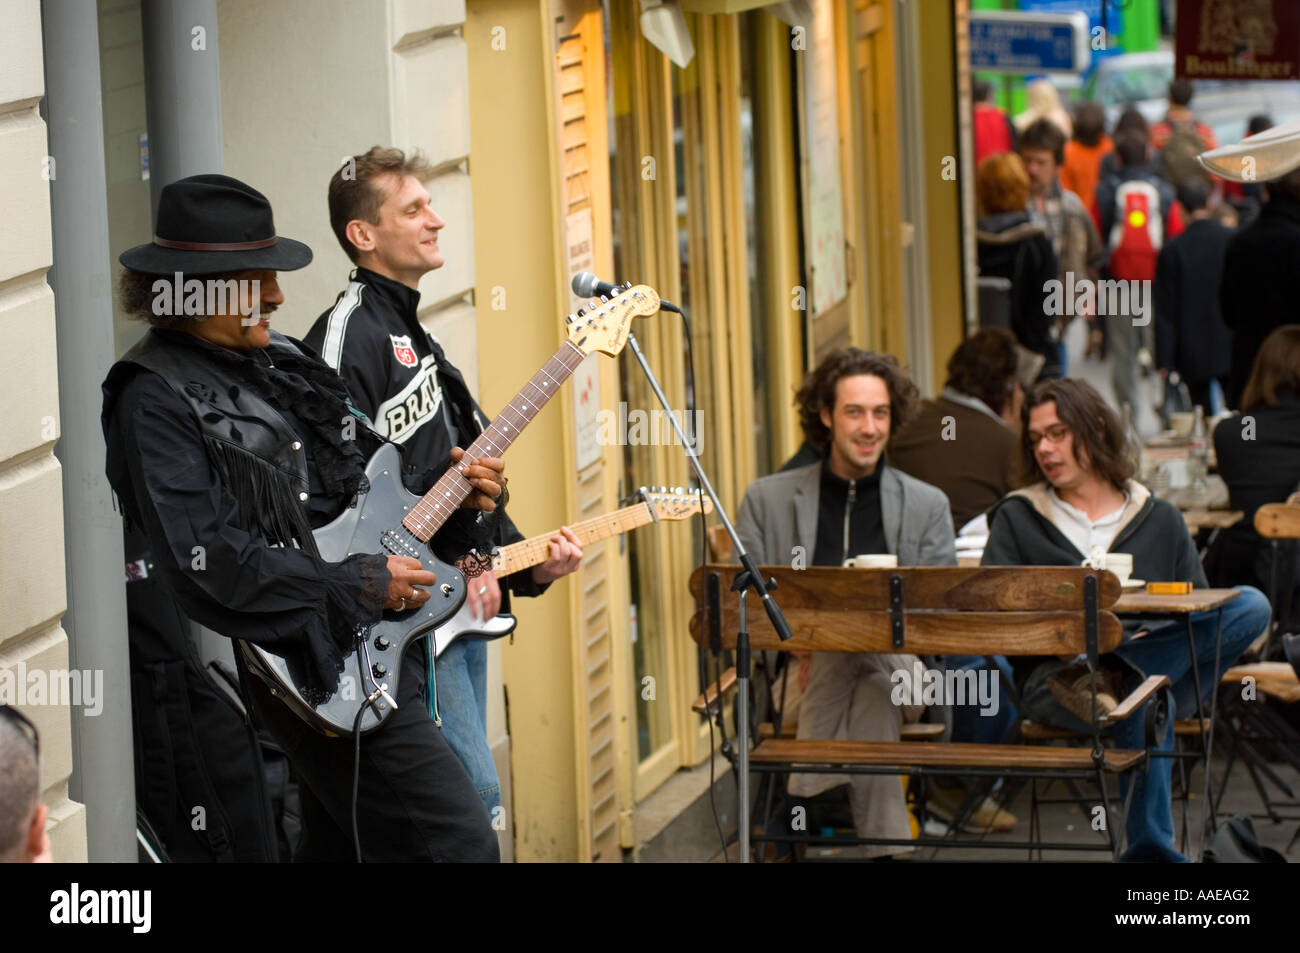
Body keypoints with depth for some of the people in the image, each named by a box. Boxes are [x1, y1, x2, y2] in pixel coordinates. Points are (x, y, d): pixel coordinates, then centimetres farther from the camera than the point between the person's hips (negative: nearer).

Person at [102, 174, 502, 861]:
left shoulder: (282, 362, 14)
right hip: (319, 661, -9)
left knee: (341, 843, 17)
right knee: (457, 844, -14)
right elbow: (204, 563, -23)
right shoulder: (157, 399, -14)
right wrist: (359, 587, -18)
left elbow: (367, 480, 25)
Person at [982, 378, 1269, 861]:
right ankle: (1150, 848, -37)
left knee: (1251, 605, -27)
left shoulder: (1159, 520, 21)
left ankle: (1118, 673, -39)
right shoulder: (1018, 518, 18)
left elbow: (1198, 610, 13)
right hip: (1052, 674, -3)